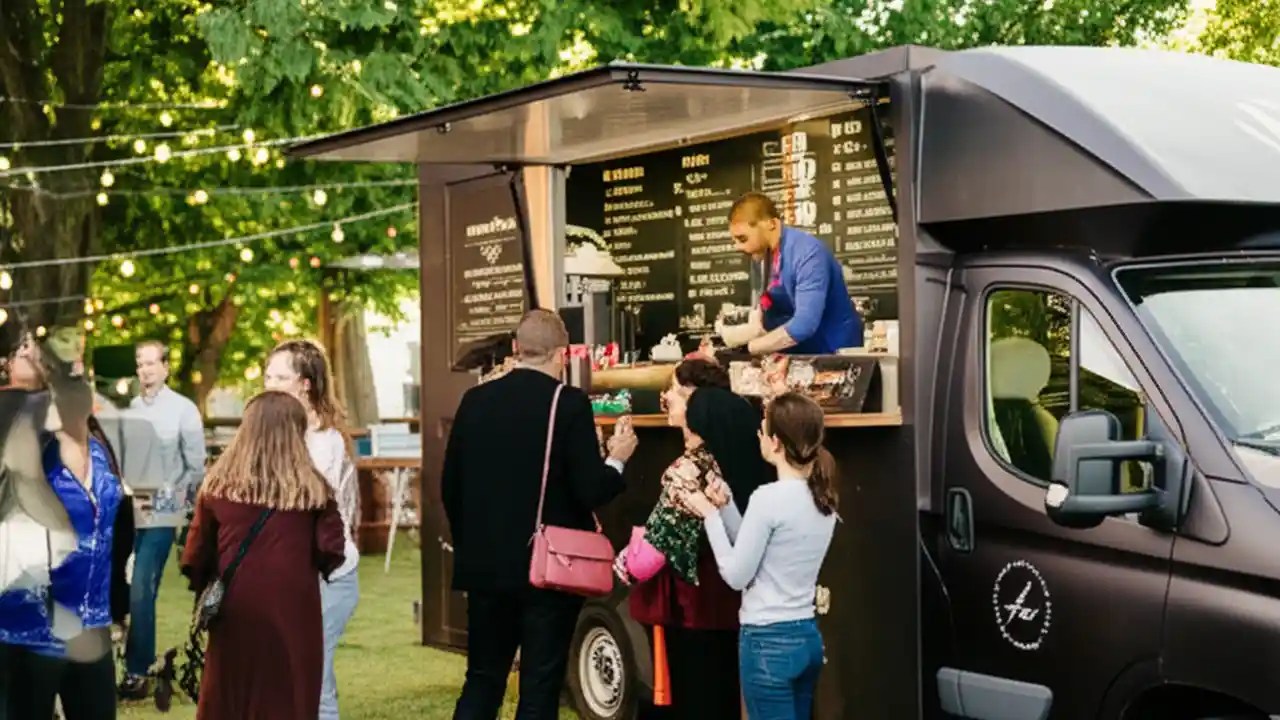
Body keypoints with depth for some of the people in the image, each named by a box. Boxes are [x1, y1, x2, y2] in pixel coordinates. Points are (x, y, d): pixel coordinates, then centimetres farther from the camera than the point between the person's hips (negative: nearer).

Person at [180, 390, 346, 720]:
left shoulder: (218, 485, 2)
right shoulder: (312, 489, -3)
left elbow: (196, 556, 4)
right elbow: (331, 554, -5)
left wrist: (206, 591, 21)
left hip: (235, 611, 2)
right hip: (292, 612, -2)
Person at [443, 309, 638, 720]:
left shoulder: (475, 400, 3)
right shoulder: (569, 404, -11)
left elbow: (450, 487, 7)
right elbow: (590, 491, -14)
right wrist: (617, 460, 6)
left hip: (486, 566, 4)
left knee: (482, 680, 16)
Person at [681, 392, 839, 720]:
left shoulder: (769, 497, -18)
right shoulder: (822, 498, 6)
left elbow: (737, 575, -13)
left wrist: (710, 515, -4)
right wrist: (725, 507, 7)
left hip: (769, 640, -8)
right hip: (807, 635, 8)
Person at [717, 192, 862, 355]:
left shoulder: (808, 253, -20)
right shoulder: (767, 254, 2)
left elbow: (805, 324, -27)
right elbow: (762, 323, 6)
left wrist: (750, 347, -19)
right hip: (804, 351, 7)